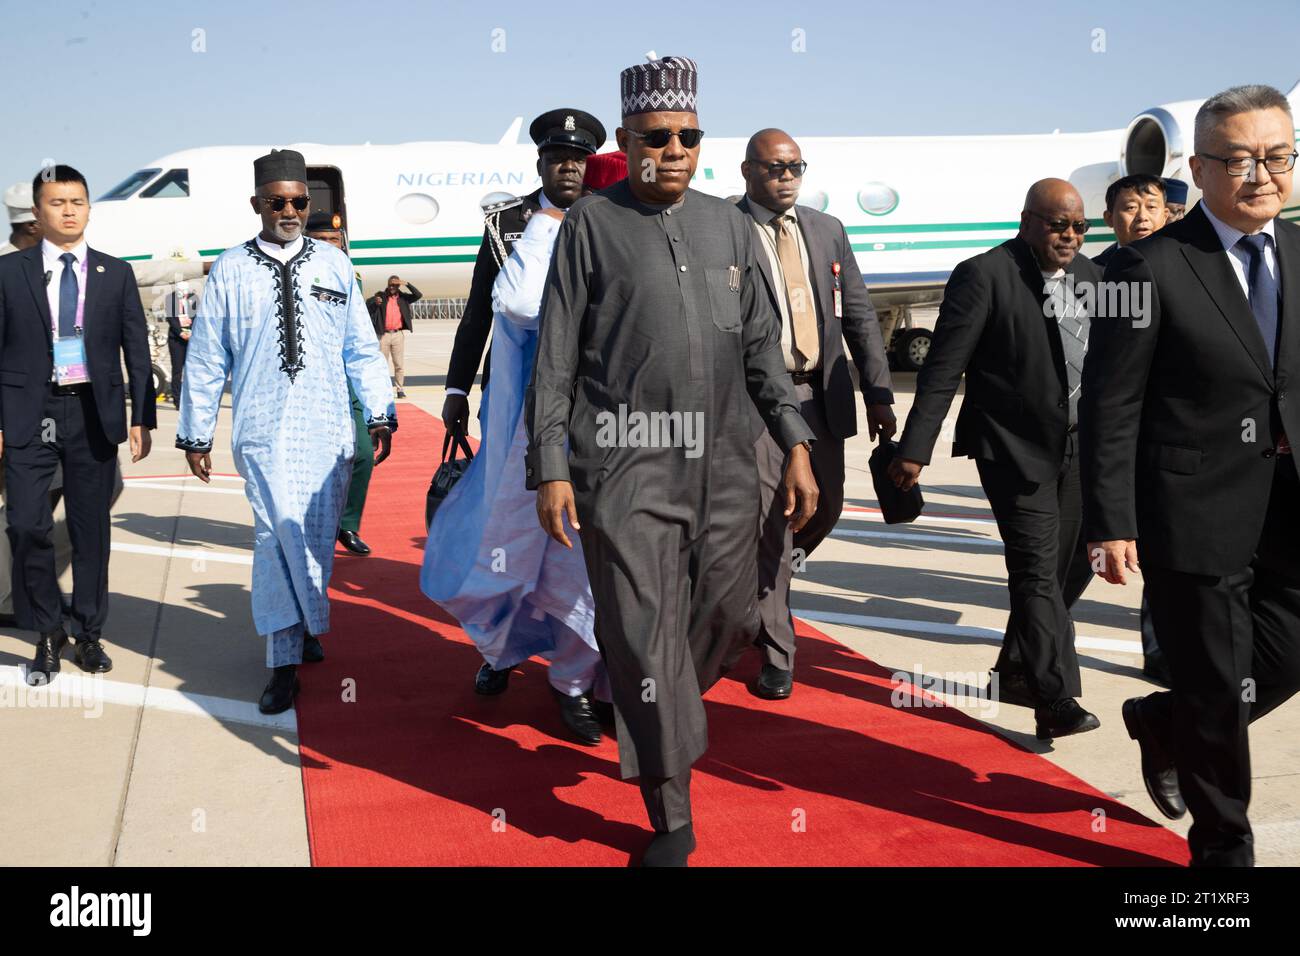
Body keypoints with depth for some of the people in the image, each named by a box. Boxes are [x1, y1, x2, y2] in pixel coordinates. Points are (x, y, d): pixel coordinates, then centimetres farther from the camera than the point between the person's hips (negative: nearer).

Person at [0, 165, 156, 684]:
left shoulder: (116, 273, 7)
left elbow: (136, 350, 7)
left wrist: (142, 417, 1)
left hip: (95, 415, 1)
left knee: (91, 528, 8)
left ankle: (89, 633, 21)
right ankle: (47, 635, 12)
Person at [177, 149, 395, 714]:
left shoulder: (333, 265, 8)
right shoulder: (230, 271, 3)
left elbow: (361, 347, 11)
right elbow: (206, 359, 7)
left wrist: (379, 413, 6)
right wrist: (195, 434, 9)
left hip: (328, 431, 3)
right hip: (263, 431, -2)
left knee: (318, 540, 8)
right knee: (281, 534, -12)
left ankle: (297, 630, 30)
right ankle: (285, 662, -2)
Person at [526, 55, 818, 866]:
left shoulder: (728, 224, 12)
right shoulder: (592, 224, 2)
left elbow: (761, 345, 15)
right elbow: (555, 356, 0)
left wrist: (796, 443, 8)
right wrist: (551, 468, -5)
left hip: (725, 464, 4)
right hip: (627, 466, -4)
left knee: (729, 623, 9)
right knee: (646, 640, -1)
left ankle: (660, 713, 41)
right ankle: (671, 821, 13)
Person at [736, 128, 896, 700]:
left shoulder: (827, 230, 12)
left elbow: (858, 315, 12)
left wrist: (878, 394, 6)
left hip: (819, 395, 6)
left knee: (825, 509, 11)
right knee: (769, 521, -2)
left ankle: (760, 586, 41)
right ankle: (776, 656, 12)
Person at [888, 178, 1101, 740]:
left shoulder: (1089, 276, 10)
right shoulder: (983, 276, -11)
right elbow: (942, 369, -13)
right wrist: (914, 448, -18)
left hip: (1080, 447, 7)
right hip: (1016, 449, -7)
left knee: (1071, 567, 12)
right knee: (1036, 571, -8)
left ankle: (1016, 672, 29)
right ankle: (1055, 700, -4)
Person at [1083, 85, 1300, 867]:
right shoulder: (1152, 268, -11)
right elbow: (1110, 409, -12)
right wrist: (1111, 523, -14)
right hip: (1196, 511, -5)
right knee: (1218, 689, 7)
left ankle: (1166, 722, 39)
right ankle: (1223, 842, 31)